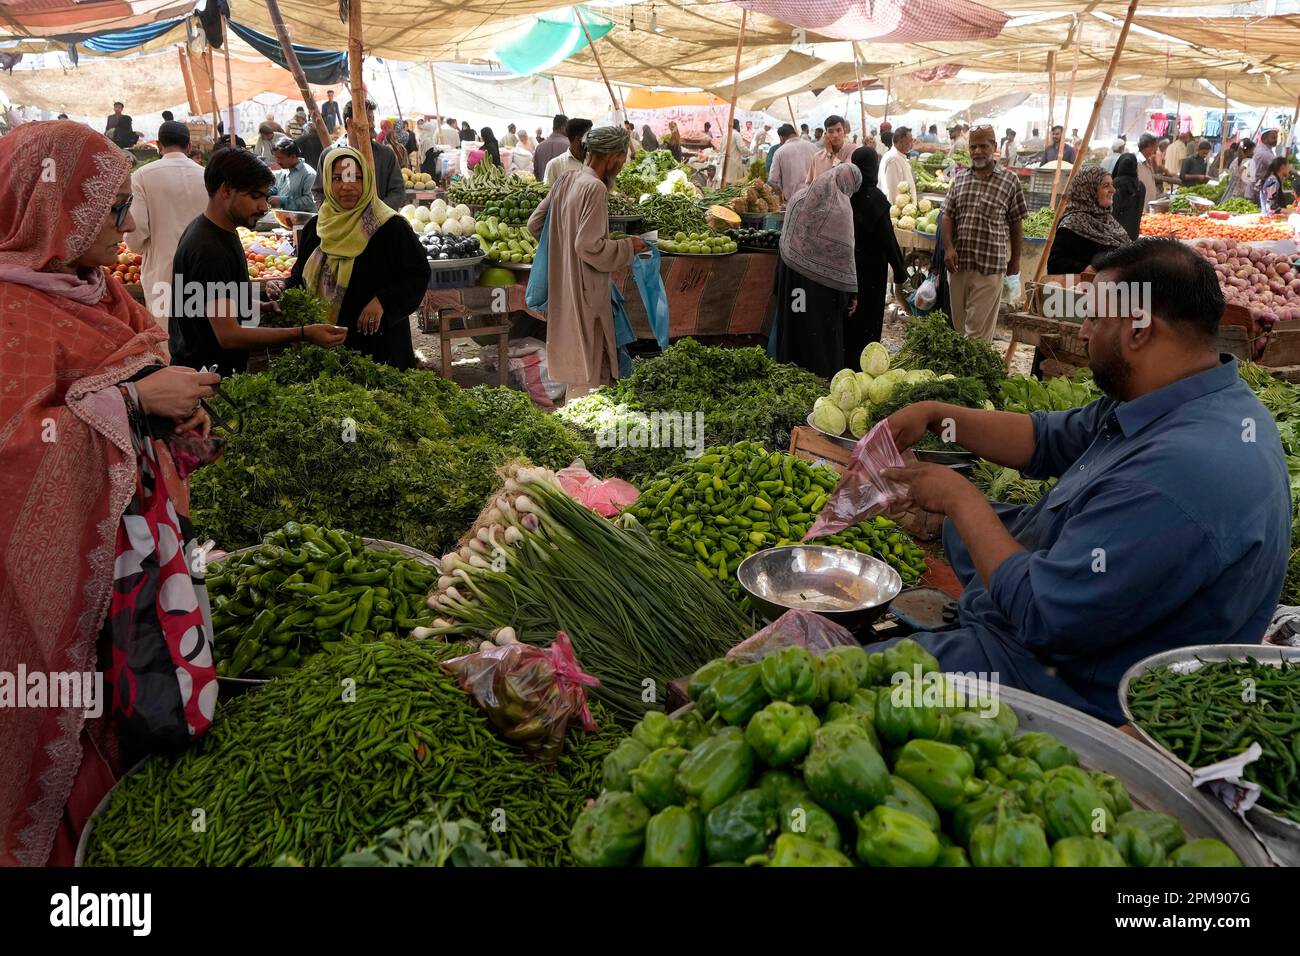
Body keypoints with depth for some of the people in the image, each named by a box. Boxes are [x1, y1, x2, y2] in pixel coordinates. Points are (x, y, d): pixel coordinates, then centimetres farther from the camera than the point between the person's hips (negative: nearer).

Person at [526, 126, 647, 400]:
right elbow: (590, 247, -23)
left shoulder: (566, 180, 7)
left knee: (576, 365, 19)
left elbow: (534, 224, 13)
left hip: (564, 289, 9)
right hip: (585, 293, -9)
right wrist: (628, 247, -9)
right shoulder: (596, 188, -17)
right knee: (589, 372, 0)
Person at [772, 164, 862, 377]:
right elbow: (845, 251, -13)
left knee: (794, 328, 14)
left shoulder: (800, 196, 6)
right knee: (823, 336, 3)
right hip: (821, 283, -6)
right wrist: (852, 291, -7)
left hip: (790, 275, 6)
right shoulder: (840, 206, -11)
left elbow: (785, 241, 10)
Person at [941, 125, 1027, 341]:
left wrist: (1015, 258, 7)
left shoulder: (1010, 180, 1)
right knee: (959, 323, 12)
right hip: (958, 262, 4)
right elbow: (948, 215, 6)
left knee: (979, 327, -5)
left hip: (990, 266, -4)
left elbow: (1015, 223, 5)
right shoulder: (960, 177, 10)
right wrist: (949, 249, -8)